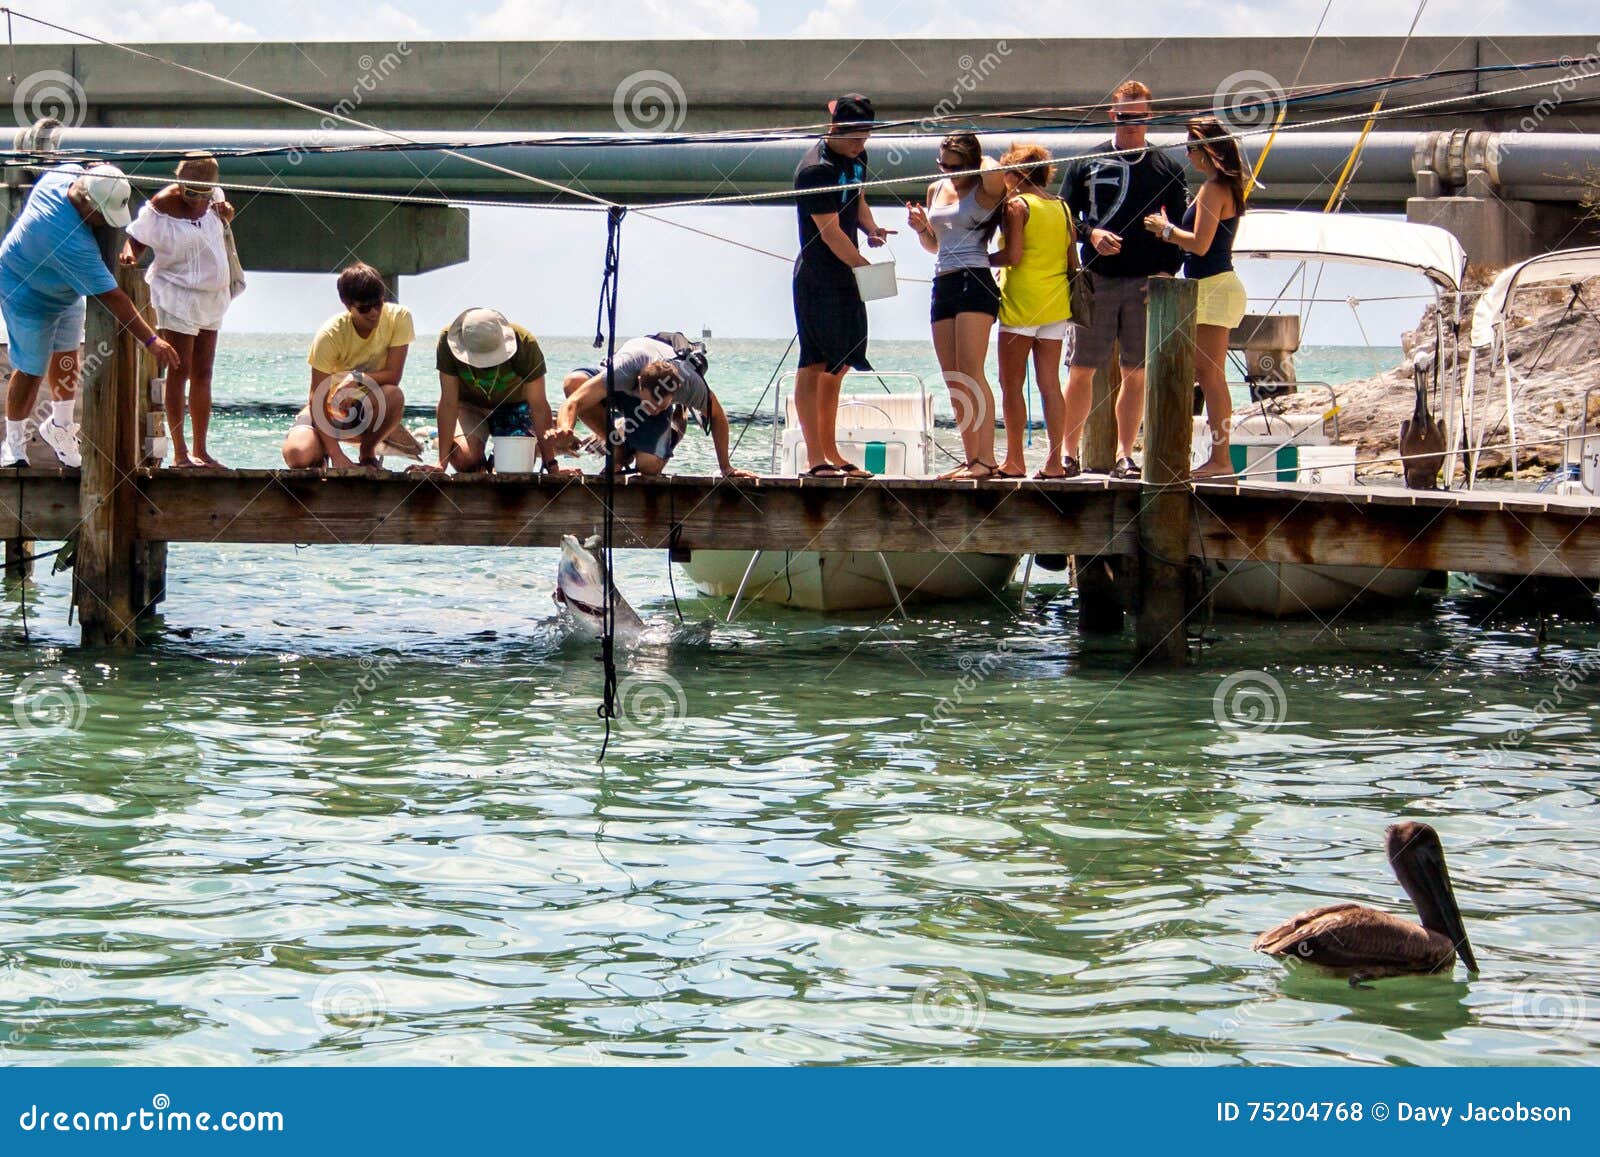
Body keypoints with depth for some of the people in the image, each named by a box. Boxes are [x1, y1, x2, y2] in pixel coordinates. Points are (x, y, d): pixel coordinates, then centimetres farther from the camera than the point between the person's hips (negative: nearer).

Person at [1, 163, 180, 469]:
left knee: (66, 355, 14)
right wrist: (151, 340, -37)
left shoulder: (65, 174, -22)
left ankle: (60, 427, 31)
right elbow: (112, 297, -40)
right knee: (31, 371, 1)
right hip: (29, 299, -8)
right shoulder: (72, 244, -43)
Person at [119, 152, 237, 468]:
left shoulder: (214, 197, 2)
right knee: (180, 371, -6)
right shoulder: (161, 206, -15)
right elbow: (136, 237, -9)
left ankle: (201, 450, 13)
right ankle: (180, 452, -2)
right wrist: (129, 253, -32)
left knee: (203, 373, 9)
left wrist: (227, 215, -1)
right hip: (176, 296, -6)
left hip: (211, 296, 6)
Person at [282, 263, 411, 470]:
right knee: (296, 455, -31)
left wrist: (356, 378, -35)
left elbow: (393, 376, -16)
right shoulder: (330, 334, -22)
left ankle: (367, 453, -5)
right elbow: (318, 399, -23)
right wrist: (336, 456, -31)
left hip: (372, 408, 2)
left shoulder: (398, 317, -16)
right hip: (331, 407, -2)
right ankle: (323, 455, 9)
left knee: (394, 396, -35)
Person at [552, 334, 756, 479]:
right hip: (619, 388, 0)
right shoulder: (624, 369, -45)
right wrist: (564, 431, -71)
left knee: (649, 466, -27)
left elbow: (717, 417, -18)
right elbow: (573, 402, -50)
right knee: (574, 382, -36)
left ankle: (674, 430, 11)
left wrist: (726, 468, -12)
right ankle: (620, 450, -12)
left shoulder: (691, 384, -39)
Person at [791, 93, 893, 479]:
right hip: (817, 277, -9)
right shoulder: (815, 169, -18)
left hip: (845, 274, 9)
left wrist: (871, 230, 3)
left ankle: (830, 452, 22)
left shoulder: (856, 157, 9)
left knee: (837, 366, 14)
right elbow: (830, 230, -19)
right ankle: (815, 458, -6)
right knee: (814, 365, -7)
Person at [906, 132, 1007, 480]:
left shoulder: (984, 190, -3)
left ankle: (987, 460, -18)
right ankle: (971, 460, 7)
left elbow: (995, 174, -30)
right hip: (942, 285, 8)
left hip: (975, 281, -8)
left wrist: (984, 160, -6)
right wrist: (921, 227, 6)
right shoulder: (936, 190, 17)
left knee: (971, 373, -16)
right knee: (952, 380, 4)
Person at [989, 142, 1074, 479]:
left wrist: (981, 260, -1)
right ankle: (1054, 460, 2)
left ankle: (1014, 460, -2)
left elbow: (1012, 255, -15)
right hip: (1056, 304, 6)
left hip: (1021, 303, -6)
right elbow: (1071, 257, 13)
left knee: (1012, 384, 0)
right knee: (1050, 383, 6)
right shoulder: (1062, 207, 12)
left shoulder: (1017, 205, -8)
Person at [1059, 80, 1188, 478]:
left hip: (1147, 282, 1)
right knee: (1082, 369, -1)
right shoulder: (1087, 163, 9)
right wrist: (1092, 234, -12)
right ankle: (1069, 453, 6)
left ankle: (1124, 456, 6)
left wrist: (1167, 270, -4)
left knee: (1136, 372, 1)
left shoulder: (1166, 168, 11)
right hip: (1097, 280, -1)